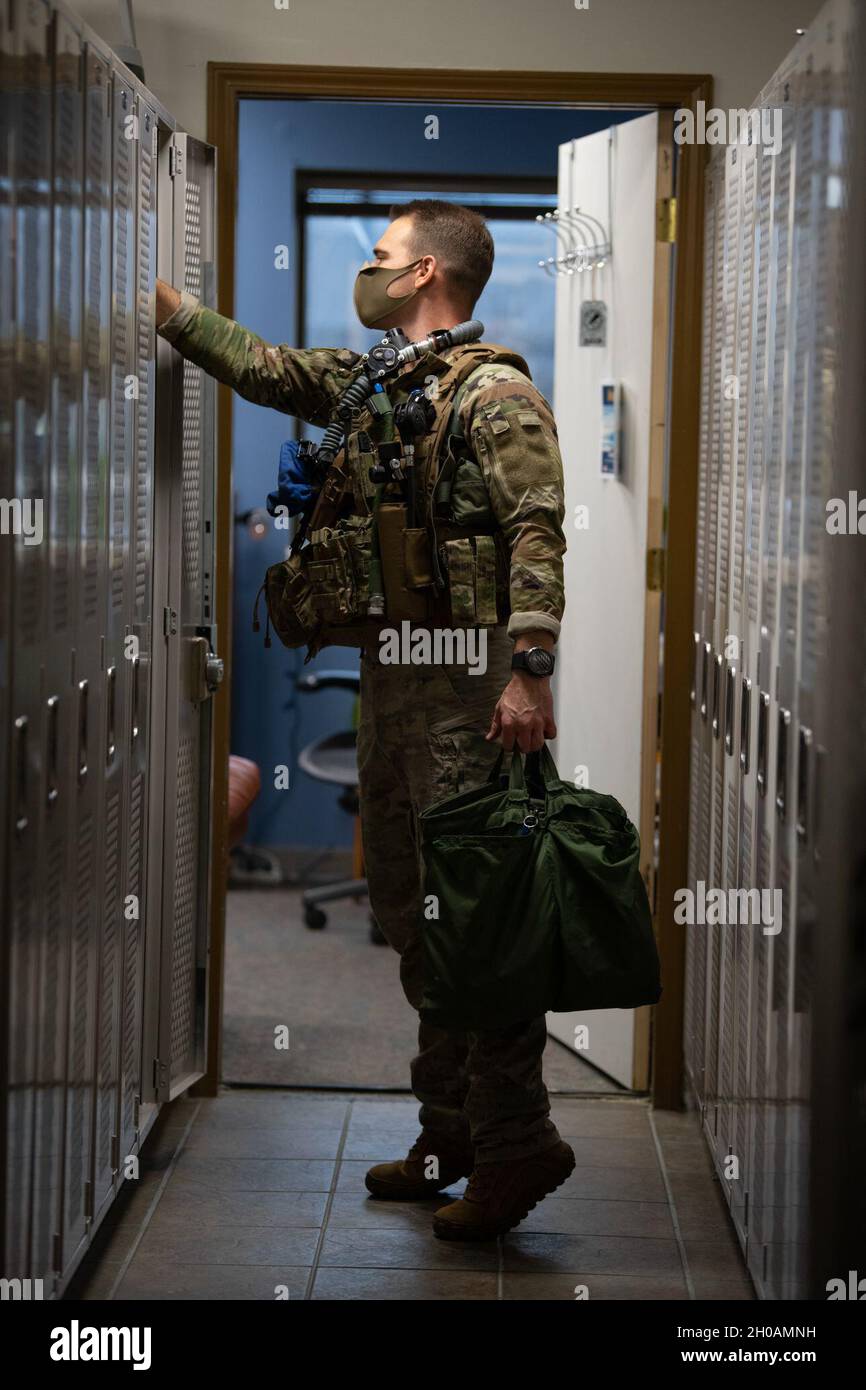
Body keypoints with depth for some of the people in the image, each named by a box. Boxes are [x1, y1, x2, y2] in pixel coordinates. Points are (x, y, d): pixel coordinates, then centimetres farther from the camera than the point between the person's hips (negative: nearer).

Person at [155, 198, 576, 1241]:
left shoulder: (495, 393, -9)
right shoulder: (368, 384, 17)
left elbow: (537, 533, -17)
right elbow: (260, 366, 27)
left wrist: (529, 672, -26)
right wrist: (164, 305, 21)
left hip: (465, 686, -9)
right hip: (388, 683, 9)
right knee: (408, 910, 12)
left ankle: (516, 1143, -4)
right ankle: (450, 1133, 22)